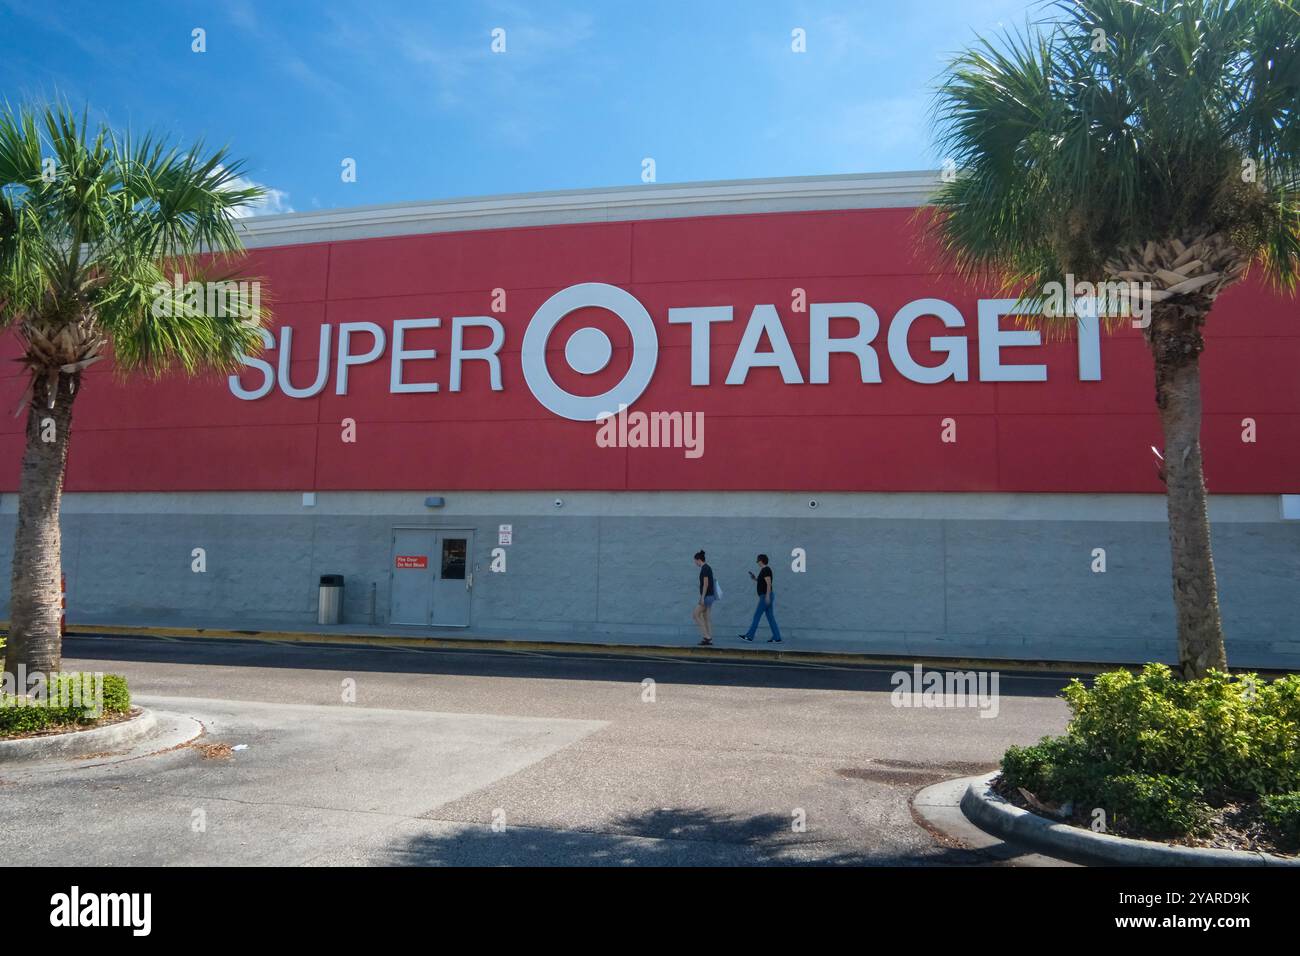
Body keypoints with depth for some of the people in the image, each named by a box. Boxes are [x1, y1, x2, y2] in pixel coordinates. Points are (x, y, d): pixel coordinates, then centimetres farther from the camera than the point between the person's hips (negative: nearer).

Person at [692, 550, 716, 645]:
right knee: (705, 617, 10)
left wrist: (702, 597, -22)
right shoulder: (708, 568, 15)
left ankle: (706, 636, -5)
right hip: (709, 596, 10)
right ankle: (709, 640, 8)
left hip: (706, 596, -10)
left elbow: (706, 584, -21)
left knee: (695, 614, -5)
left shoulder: (704, 568, -16)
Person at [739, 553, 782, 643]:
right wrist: (755, 578, 15)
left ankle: (749, 637, -2)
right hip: (766, 596, 10)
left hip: (765, 596, -10)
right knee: (770, 617, 8)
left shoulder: (766, 570, -14)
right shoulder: (764, 570, 17)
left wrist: (767, 596, -26)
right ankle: (777, 638, 6)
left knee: (757, 616, -6)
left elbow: (769, 583, -22)